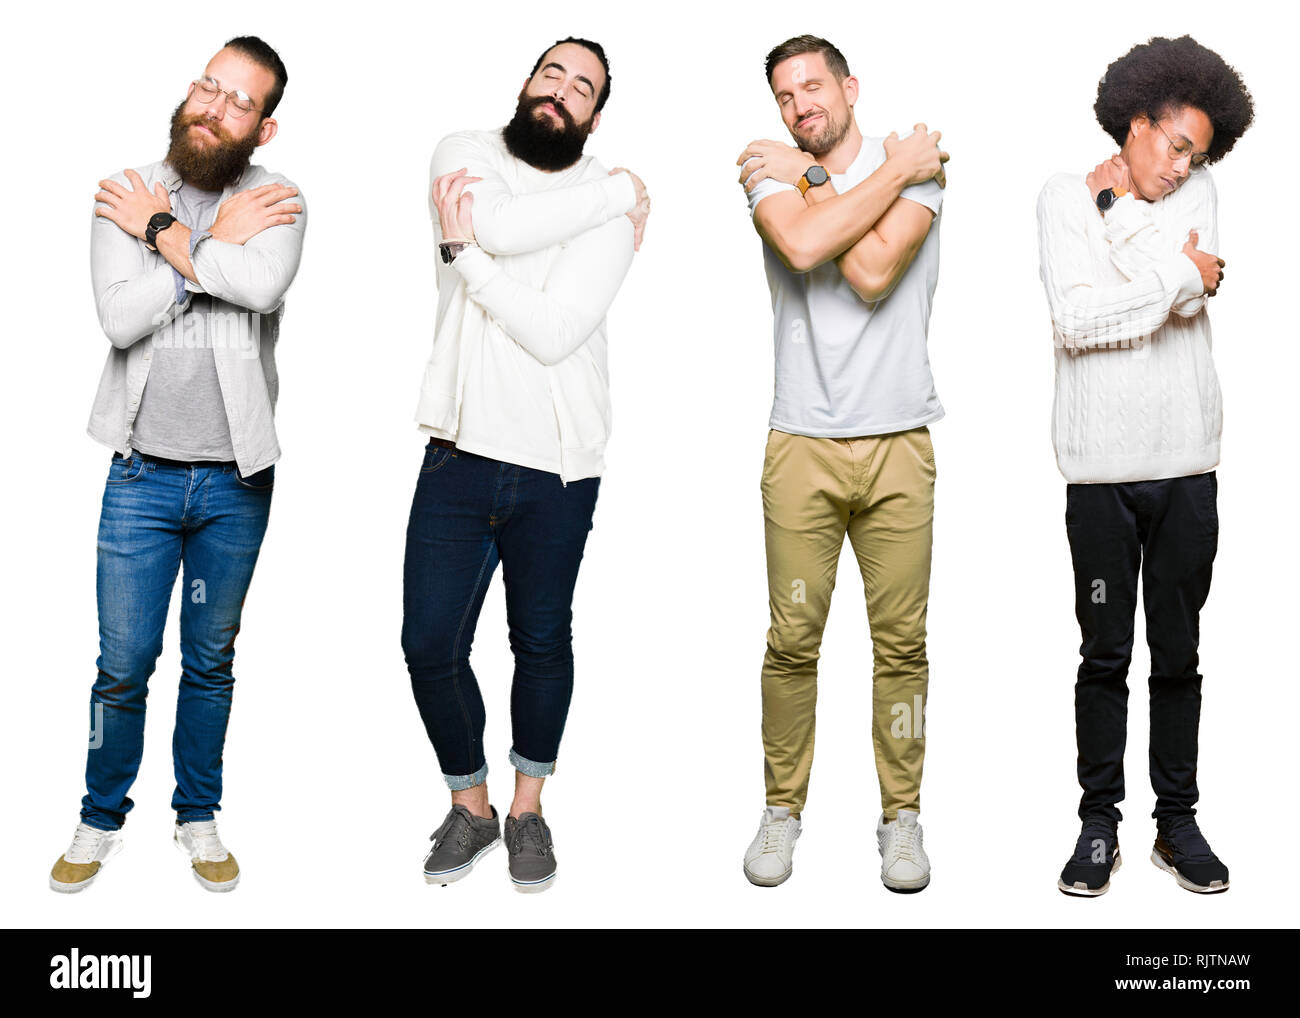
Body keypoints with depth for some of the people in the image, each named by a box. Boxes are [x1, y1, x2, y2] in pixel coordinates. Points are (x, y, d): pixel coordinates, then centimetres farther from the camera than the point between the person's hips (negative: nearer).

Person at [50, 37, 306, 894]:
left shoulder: (276, 202, -3)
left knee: (211, 661, 14)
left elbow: (262, 286, -25)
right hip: (144, 475, 0)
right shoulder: (126, 196, 0)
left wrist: (165, 234, -15)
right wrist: (214, 244, -15)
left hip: (237, 481, 0)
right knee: (124, 665, 7)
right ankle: (103, 818, 29)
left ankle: (199, 816, 32)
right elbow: (120, 317, -14)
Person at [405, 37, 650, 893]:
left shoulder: (616, 207, -5)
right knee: (429, 645, 3)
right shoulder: (465, 153, 4)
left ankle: (528, 808, 33)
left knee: (542, 644, 11)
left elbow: (552, 333, -17)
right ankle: (470, 807, 26)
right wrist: (616, 188, -13)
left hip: (558, 467, -2)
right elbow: (504, 228, -20)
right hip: (460, 451, 2)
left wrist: (464, 248, -12)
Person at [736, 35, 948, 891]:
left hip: (899, 443, 0)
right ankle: (783, 808, 19)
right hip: (802, 444, 1)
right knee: (793, 639, 3)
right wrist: (892, 170, -6)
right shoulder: (769, 174, 7)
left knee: (902, 639, 4)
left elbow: (873, 273, -14)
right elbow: (804, 246, -16)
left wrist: (811, 178, -5)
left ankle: (902, 813, 19)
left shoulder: (920, 164, 3)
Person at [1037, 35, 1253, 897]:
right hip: (1101, 468, -2)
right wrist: (1181, 274, -7)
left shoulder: (1198, 193, 9)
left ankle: (1179, 821, 22)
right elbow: (1074, 319, -12)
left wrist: (1122, 208, -7)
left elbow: (1196, 302, -9)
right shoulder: (1065, 197, 2)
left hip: (1187, 466, 2)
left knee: (1179, 653, 10)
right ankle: (1100, 825, 16)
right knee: (1105, 654, 5)